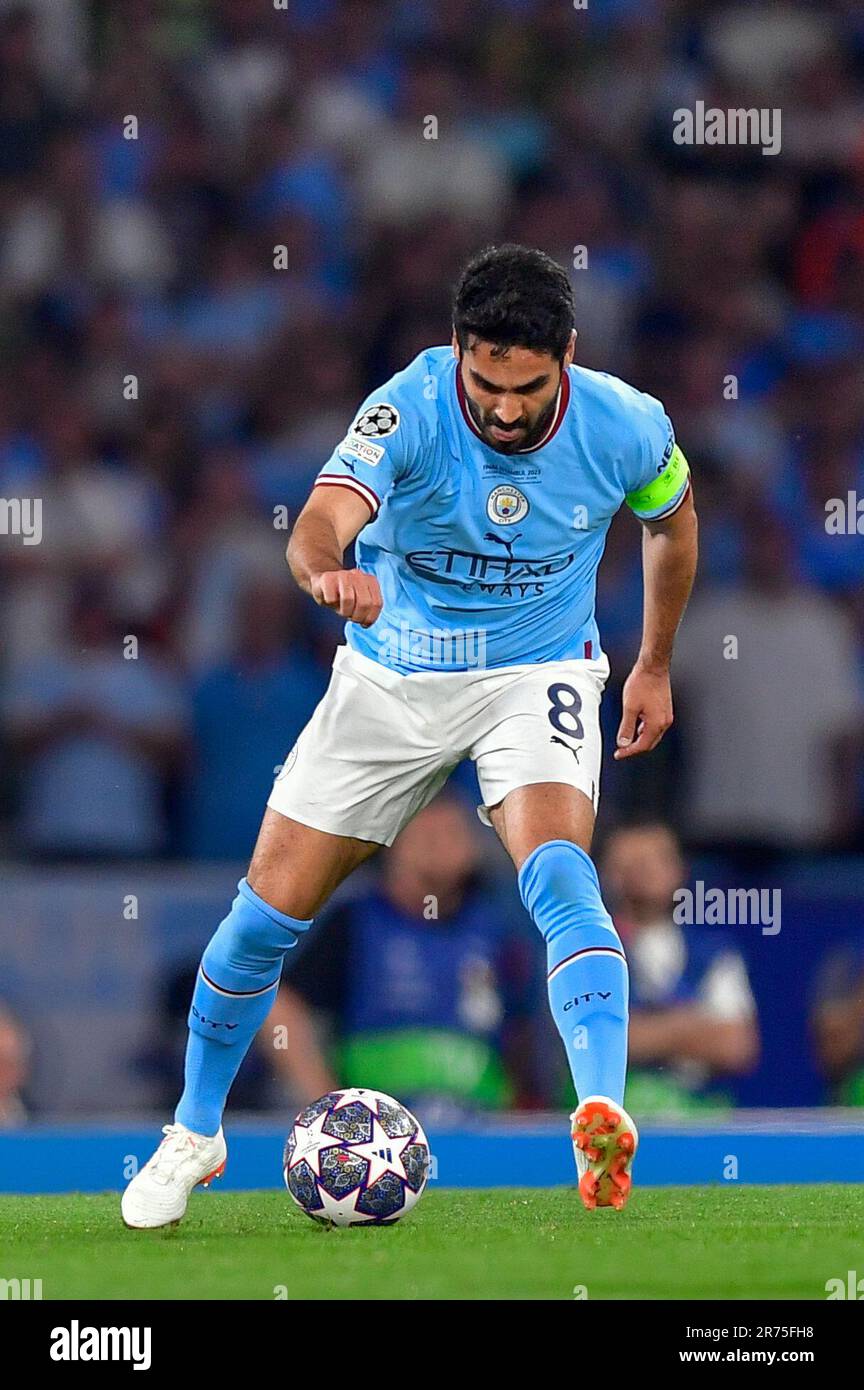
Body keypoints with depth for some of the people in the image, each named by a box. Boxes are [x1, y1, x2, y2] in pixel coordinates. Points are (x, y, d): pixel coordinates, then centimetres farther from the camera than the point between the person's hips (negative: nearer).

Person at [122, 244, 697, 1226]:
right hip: (392, 679, 1)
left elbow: (671, 515, 8)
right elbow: (323, 519, -44)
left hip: (537, 675, 0)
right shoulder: (409, 410, -26)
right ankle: (193, 1135, 25)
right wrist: (328, 572, -68)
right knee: (270, 909, 2)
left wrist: (654, 665, 13)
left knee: (556, 869, -30)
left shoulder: (625, 427, -17)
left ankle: (602, 1119, -43)